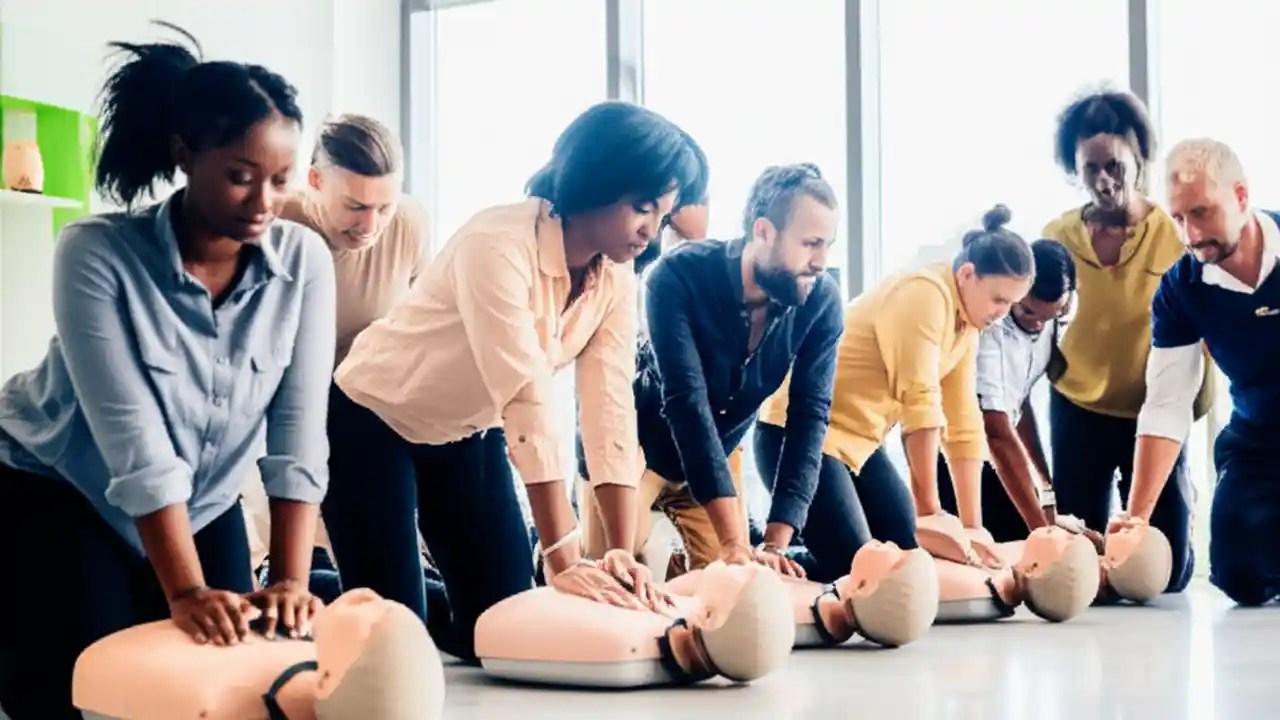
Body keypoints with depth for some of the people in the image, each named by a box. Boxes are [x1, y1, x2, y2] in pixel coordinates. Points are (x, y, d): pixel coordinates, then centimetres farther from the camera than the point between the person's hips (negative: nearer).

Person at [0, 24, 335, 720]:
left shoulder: (303, 260, -17)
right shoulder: (98, 253, -27)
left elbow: (299, 433, -19)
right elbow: (136, 442, -32)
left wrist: (290, 579, -27)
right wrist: (185, 593, -36)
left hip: (202, 505, 4)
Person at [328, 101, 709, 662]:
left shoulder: (616, 278, -10)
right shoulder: (498, 245, -33)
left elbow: (611, 410, -15)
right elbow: (527, 400, -37)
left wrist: (622, 552, -23)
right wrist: (564, 561, -39)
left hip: (468, 434, 7)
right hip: (372, 423, -7)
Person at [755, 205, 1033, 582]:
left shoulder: (967, 323, 8)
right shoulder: (924, 294, -20)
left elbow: (964, 424, 7)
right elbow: (920, 404, -22)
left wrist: (973, 526, 3)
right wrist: (928, 505, -17)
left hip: (858, 439, 10)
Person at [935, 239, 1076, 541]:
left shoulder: (1051, 319, -10)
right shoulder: (986, 324, -31)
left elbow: (1020, 401, 2)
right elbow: (997, 433, -30)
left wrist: (1045, 488, -2)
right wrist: (1041, 527, -30)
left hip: (989, 451, 6)